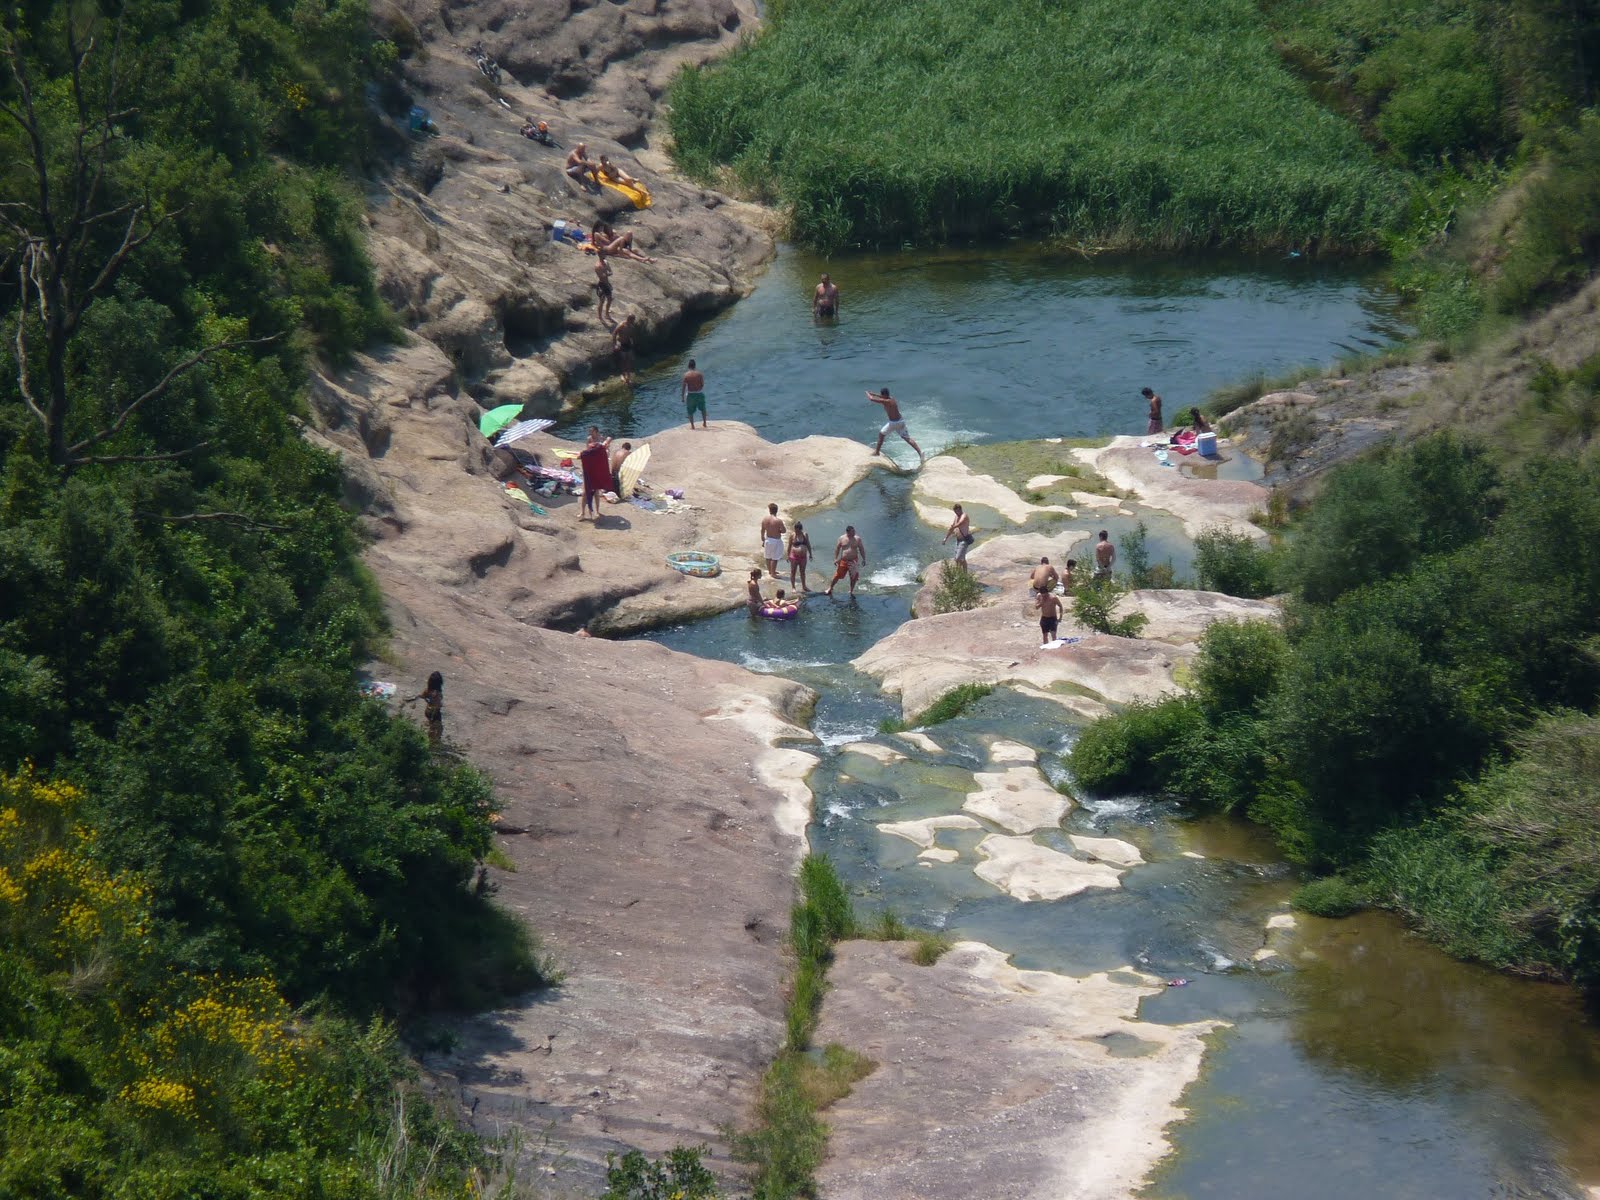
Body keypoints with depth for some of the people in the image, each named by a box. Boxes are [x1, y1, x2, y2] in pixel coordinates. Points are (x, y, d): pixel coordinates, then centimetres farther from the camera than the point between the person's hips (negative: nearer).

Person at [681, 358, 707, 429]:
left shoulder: (686, 375, -10)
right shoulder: (699, 373, -8)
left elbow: (683, 387, -8)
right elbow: (703, 384, -2)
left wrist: (683, 397, 1)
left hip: (690, 394, -2)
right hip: (699, 394, 2)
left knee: (690, 411, 14)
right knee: (703, 409, 24)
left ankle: (692, 425, 15)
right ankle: (705, 423, 31)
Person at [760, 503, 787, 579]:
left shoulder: (764, 519, -7)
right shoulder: (778, 521, -22)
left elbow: (762, 531, 3)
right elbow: (783, 531, -13)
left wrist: (763, 540, 15)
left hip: (767, 539, 6)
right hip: (776, 540, -6)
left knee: (768, 557, 20)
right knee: (774, 558, 5)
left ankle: (770, 571, 36)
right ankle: (773, 573, 12)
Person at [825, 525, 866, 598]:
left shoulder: (857, 539, -1)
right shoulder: (842, 538, -2)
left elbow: (862, 549, 5)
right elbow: (837, 548, 4)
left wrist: (864, 559, 0)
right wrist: (835, 559, -2)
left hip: (853, 561, 0)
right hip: (843, 561, 0)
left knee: (854, 577, 2)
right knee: (837, 575, 3)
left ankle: (851, 591, 19)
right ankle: (830, 588, 22)